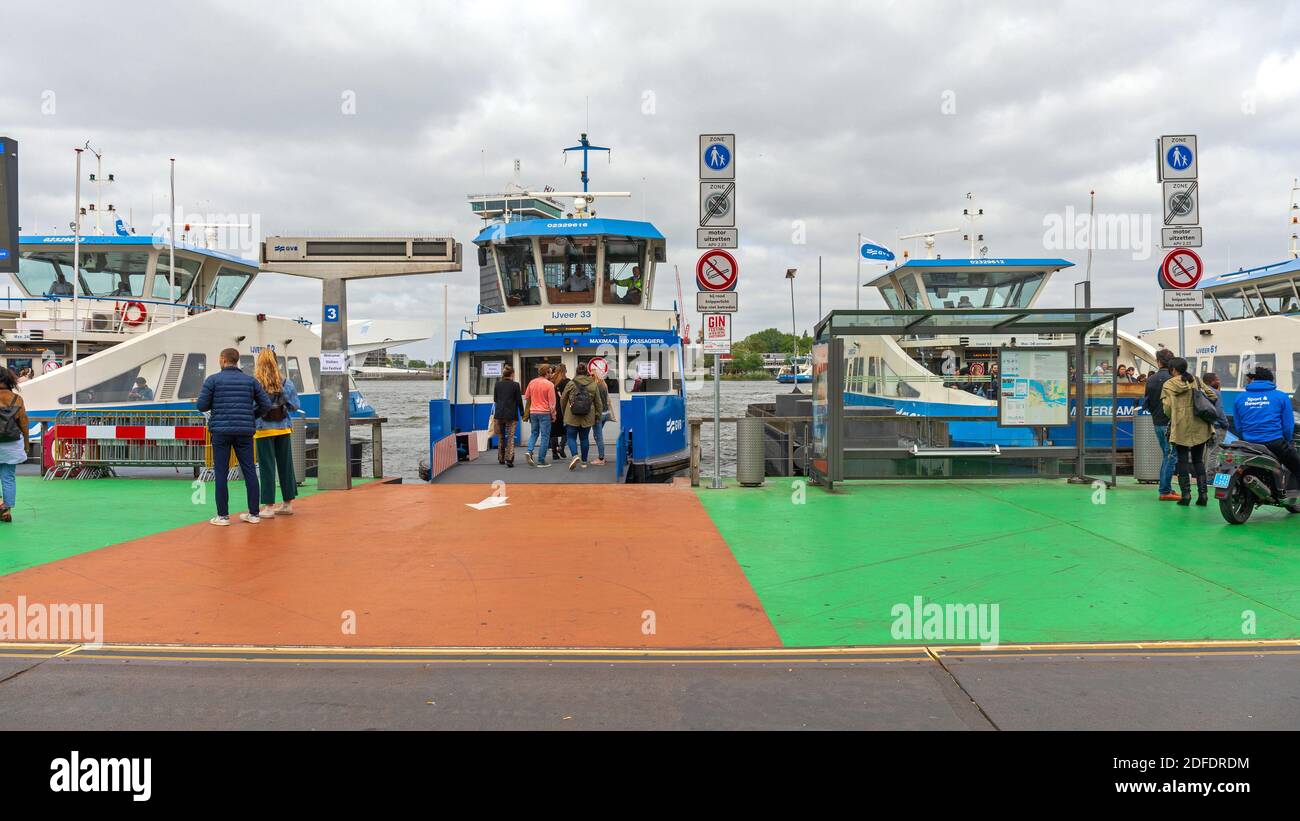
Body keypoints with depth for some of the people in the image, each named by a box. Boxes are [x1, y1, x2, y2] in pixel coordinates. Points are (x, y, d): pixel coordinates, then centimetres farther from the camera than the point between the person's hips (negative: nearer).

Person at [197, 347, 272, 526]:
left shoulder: (213, 380, 0)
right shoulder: (250, 380, 7)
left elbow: (201, 405, -4)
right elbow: (266, 404, 5)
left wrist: (215, 403, 17)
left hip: (221, 431, -2)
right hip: (245, 431, 2)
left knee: (221, 473, 2)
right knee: (249, 471, 6)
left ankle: (223, 515, 1)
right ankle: (253, 513, 9)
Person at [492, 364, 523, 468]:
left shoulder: (498, 384, 1)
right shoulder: (515, 385, -8)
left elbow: (495, 399, 9)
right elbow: (519, 400, -4)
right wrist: (522, 413, 6)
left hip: (499, 414, 3)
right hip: (511, 414, -3)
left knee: (501, 437, 16)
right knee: (510, 437, -1)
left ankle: (501, 459, 23)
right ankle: (509, 459, -13)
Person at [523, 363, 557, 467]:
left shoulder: (532, 382, 3)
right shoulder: (549, 384, -12)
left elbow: (526, 397, 12)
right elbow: (552, 402, -11)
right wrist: (553, 415, -2)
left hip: (533, 412, 5)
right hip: (545, 413, -5)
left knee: (534, 433, 20)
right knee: (544, 436, 3)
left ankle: (529, 451, -3)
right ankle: (541, 461, 3)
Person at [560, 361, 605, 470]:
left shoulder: (571, 383, -4)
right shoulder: (593, 384, 1)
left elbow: (563, 399, 5)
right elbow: (598, 402, 5)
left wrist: (564, 412, 21)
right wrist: (598, 415, 17)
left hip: (572, 417, -2)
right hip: (587, 418, 2)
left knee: (571, 437, 4)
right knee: (584, 438, 12)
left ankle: (575, 456, -19)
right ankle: (584, 461, 19)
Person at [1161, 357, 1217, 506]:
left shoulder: (1168, 385, -4)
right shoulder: (1197, 381, 7)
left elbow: (1167, 407, -11)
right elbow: (1213, 396, 7)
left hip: (1180, 428, -3)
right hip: (1200, 427, 3)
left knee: (1182, 460, 6)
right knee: (1198, 460, 12)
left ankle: (1185, 494, 2)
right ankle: (1202, 494, 7)